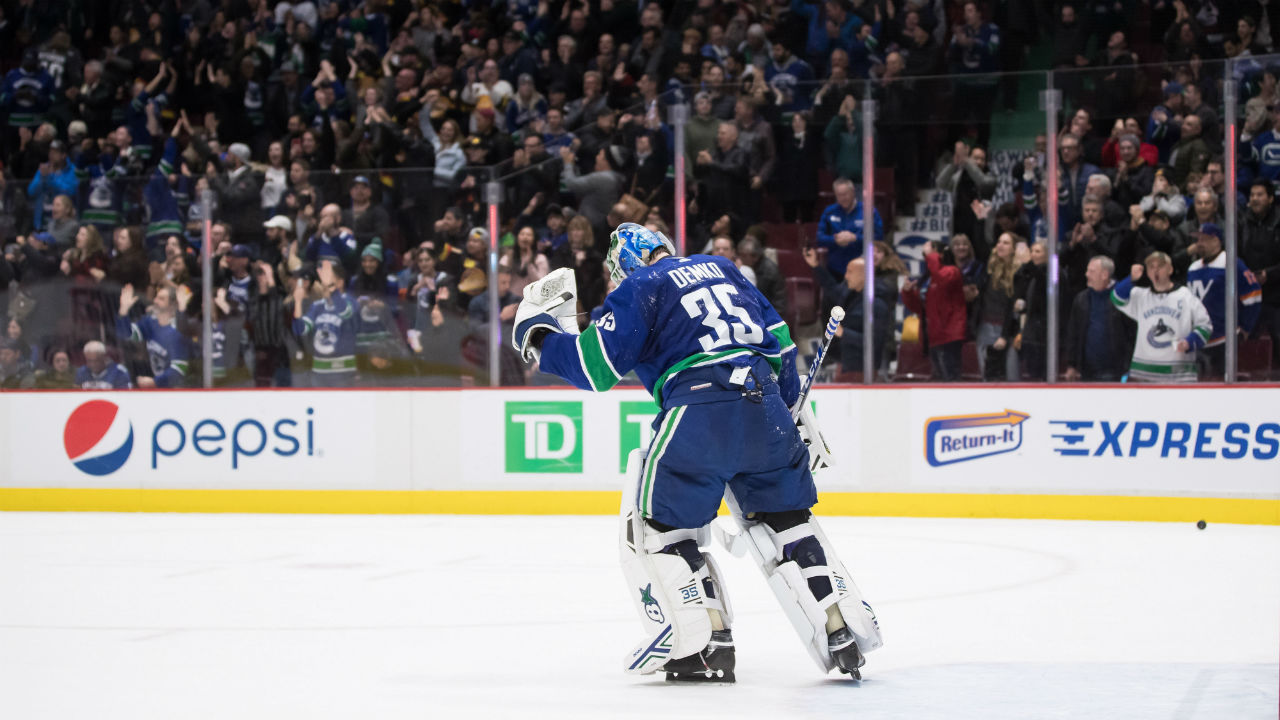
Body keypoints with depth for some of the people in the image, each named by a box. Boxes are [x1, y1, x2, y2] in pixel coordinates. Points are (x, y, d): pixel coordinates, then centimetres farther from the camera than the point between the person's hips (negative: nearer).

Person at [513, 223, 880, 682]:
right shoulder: (721, 269, 26)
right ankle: (841, 628, 10)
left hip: (699, 413, -5)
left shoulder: (639, 287, 8)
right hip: (765, 411, 6)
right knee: (788, 519, 19)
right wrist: (791, 411, 34)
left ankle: (708, 643, -1)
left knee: (658, 524, 9)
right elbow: (778, 339, 26)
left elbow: (597, 365, 0)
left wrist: (540, 337, 15)